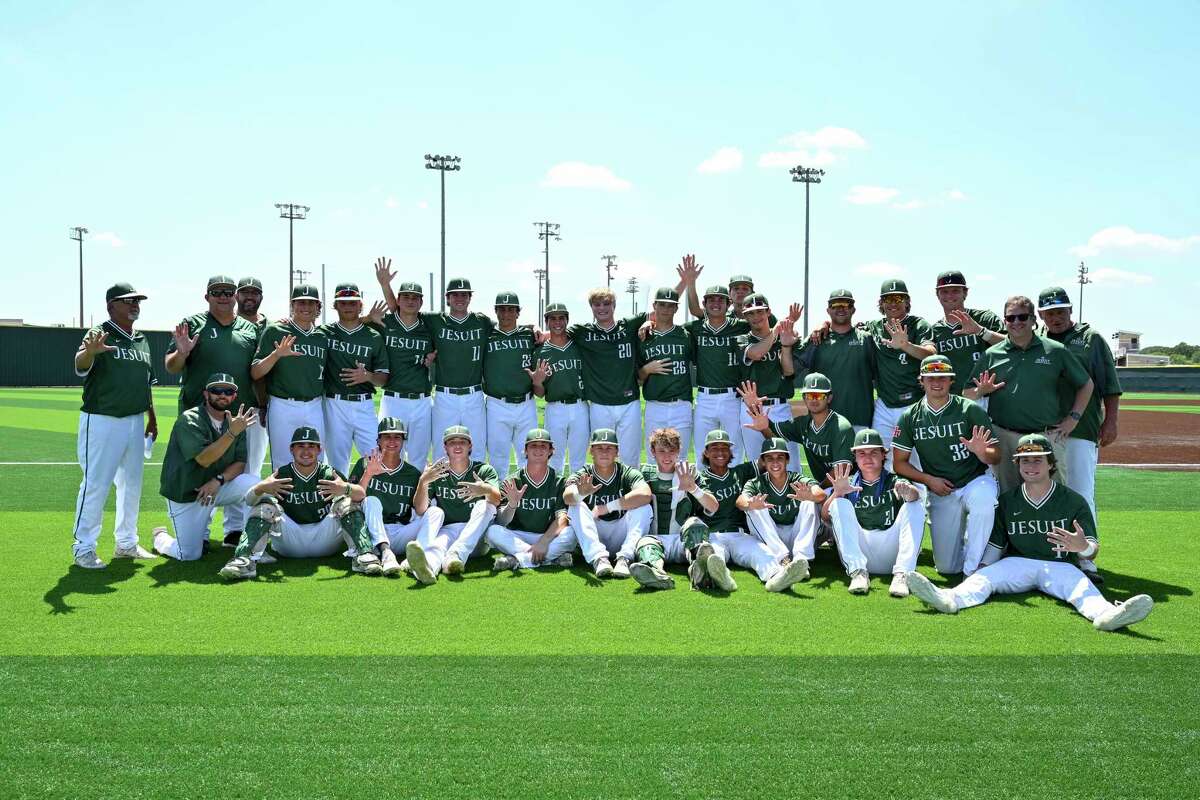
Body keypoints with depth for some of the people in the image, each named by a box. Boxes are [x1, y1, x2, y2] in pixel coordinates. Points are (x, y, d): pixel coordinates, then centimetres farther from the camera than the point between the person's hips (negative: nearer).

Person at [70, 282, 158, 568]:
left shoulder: (142, 340, 12)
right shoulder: (99, 334, -10)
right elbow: (80, 367, -29)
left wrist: (151, 417, 18)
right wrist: (89, 352, -52)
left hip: (135, 421, 7)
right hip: (102, 422, -7)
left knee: (132, 483, 14)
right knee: (95, 485, -4)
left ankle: (126, 543, 26)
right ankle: (83, 548, 6)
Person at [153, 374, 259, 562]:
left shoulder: (235, 422, 1)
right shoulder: (189, 420, -16)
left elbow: (240, 463, -2)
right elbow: (204, 459, -29)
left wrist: (219, 480, -21)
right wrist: (232, 433, -39)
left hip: (217, 488, 4)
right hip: (185, 495, -4)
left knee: (253, 484, -23)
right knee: (190, 555, -7)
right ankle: (161, 537, 28)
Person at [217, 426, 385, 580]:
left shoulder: (329, 474, -3)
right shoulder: (282, 475, 0)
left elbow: (362, 494, -19)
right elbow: (249, 500, -14)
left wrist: (346, 488, -44)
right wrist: (261, 488, -38)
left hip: (325, 538, 0)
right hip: (289, 540, 1)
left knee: (347, 500, -19)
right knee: (265, 504, -18)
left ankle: (363, 555, -32)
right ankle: (244, 560, -34)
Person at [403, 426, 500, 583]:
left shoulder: (484, 470, 6)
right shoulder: (436, 473, 10)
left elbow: (496, 500, -15)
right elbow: (420, 511, -5)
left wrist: (487, 490, -40)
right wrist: (423, 481, -24)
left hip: (477, 537, 0)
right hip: (447, 530, 0)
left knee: (484, 505, -26)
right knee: (439, 542, -33)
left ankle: (455, 555, -46)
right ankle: (428, 565, -70)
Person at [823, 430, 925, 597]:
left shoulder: (894, 482, 15)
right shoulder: (848, 485, 17)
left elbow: (915, 495, -11)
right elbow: (825, 515, 2)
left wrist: (909, 492, -36)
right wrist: (837, 492, -18)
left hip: (891, 554, 0)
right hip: (858, 551, 0)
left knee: (915, 506, -16)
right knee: (839, 503, -16)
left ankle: (902, 574, -32)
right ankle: (858, 572, -30)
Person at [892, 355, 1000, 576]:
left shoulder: (970, 410, -6)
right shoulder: (910, 417, 1)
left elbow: (995, 457, -9)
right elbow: (899, 463, 4)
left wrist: (982, 453, -32)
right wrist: (929, 479, -10)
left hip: (975, 481, -2)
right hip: (940, 492, 2)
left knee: (983, 500, -40)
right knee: (947, 567, 0)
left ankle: (972, 571, -22)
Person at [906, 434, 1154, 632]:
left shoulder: (1074, 501, 3)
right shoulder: (1007, 501, 10)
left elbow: (1092, 551, 0)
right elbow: (995, 546, 11)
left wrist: (1083, 547, -26)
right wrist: (980, 572, -6)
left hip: (1059, 566, -1)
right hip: (1016, 563, 1)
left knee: (1082, 586, -33)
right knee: (984, 577, -28)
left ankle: (1105, 614, -64)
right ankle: (949, 598, -56)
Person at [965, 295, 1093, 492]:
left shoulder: (1055, 351, 6)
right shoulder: (991, 355, 7)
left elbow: (1086, 384, 14)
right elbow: (967, 395, 9)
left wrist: (1073, 418, 4)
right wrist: (981, 391, -12)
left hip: (1048, 437, -1)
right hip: (1004, 437, 1)